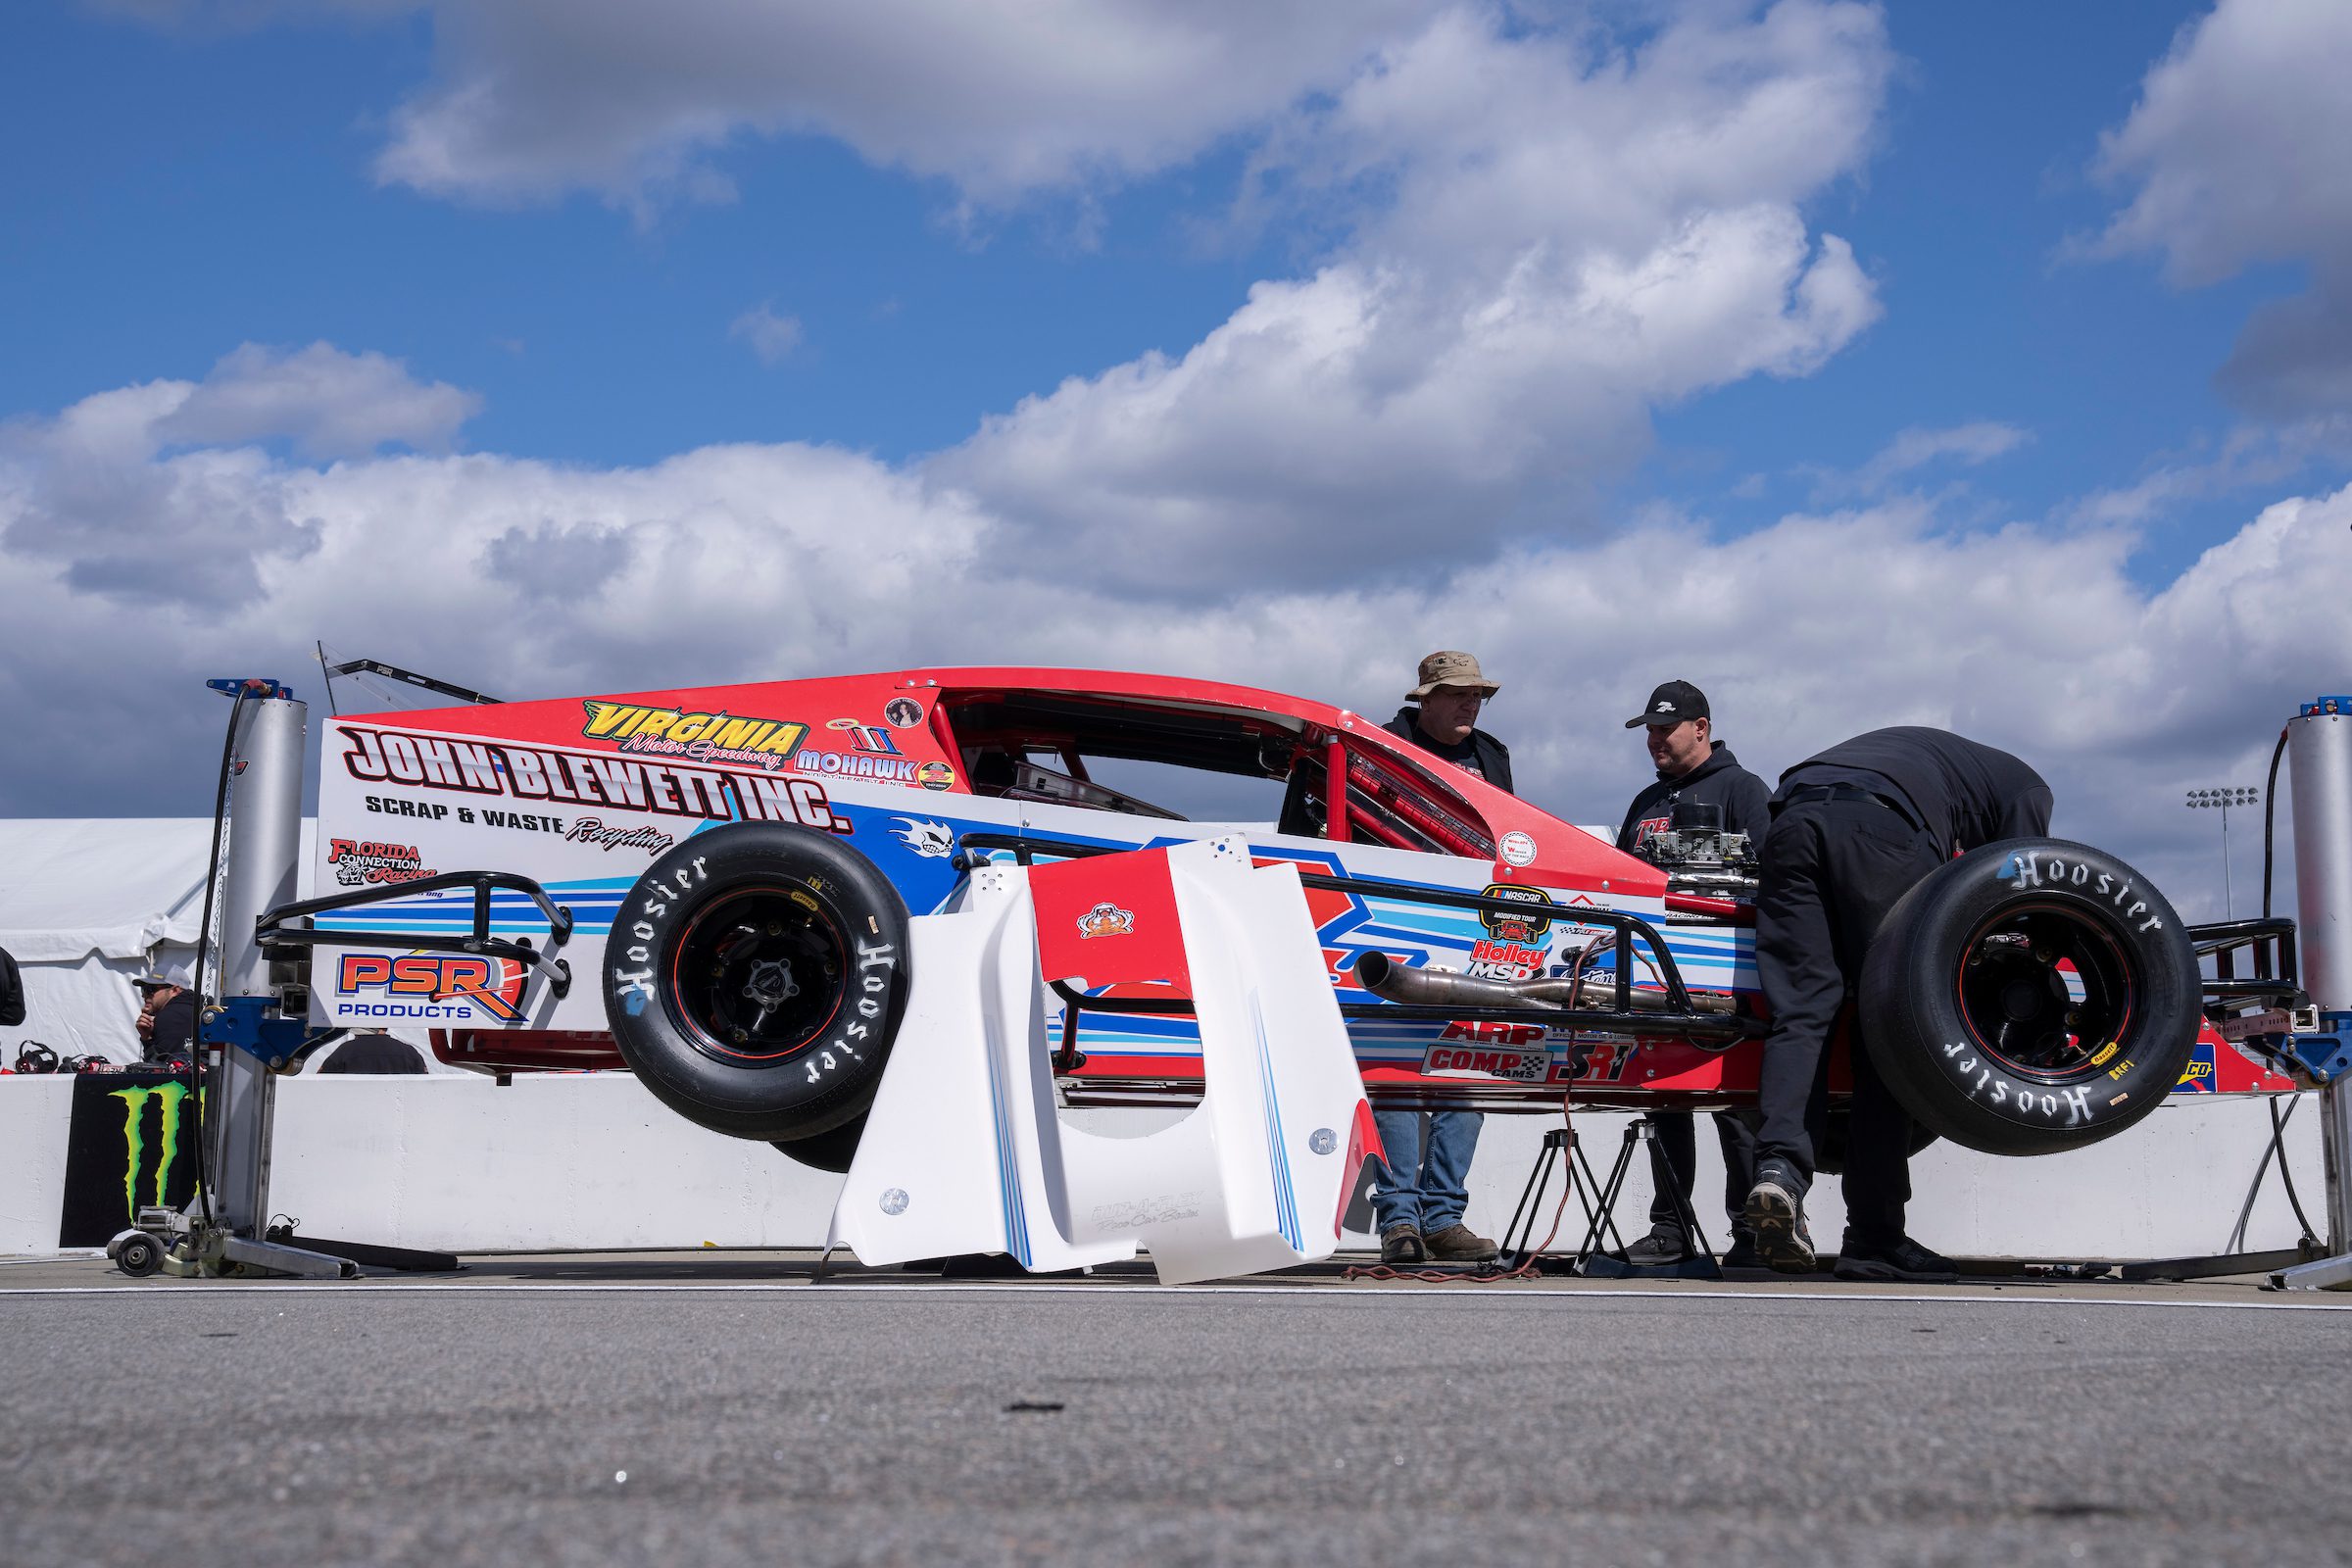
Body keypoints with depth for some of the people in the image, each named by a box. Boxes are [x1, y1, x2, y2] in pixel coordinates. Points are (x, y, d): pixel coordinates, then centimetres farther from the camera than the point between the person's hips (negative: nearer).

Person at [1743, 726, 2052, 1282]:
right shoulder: (2026, 786, 28)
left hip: (1793, 815, 5)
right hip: (1881, 827, -5)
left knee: (1801, 1012, 2)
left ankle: (1779, 1165, -23)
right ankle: (1874, 1237, -1)